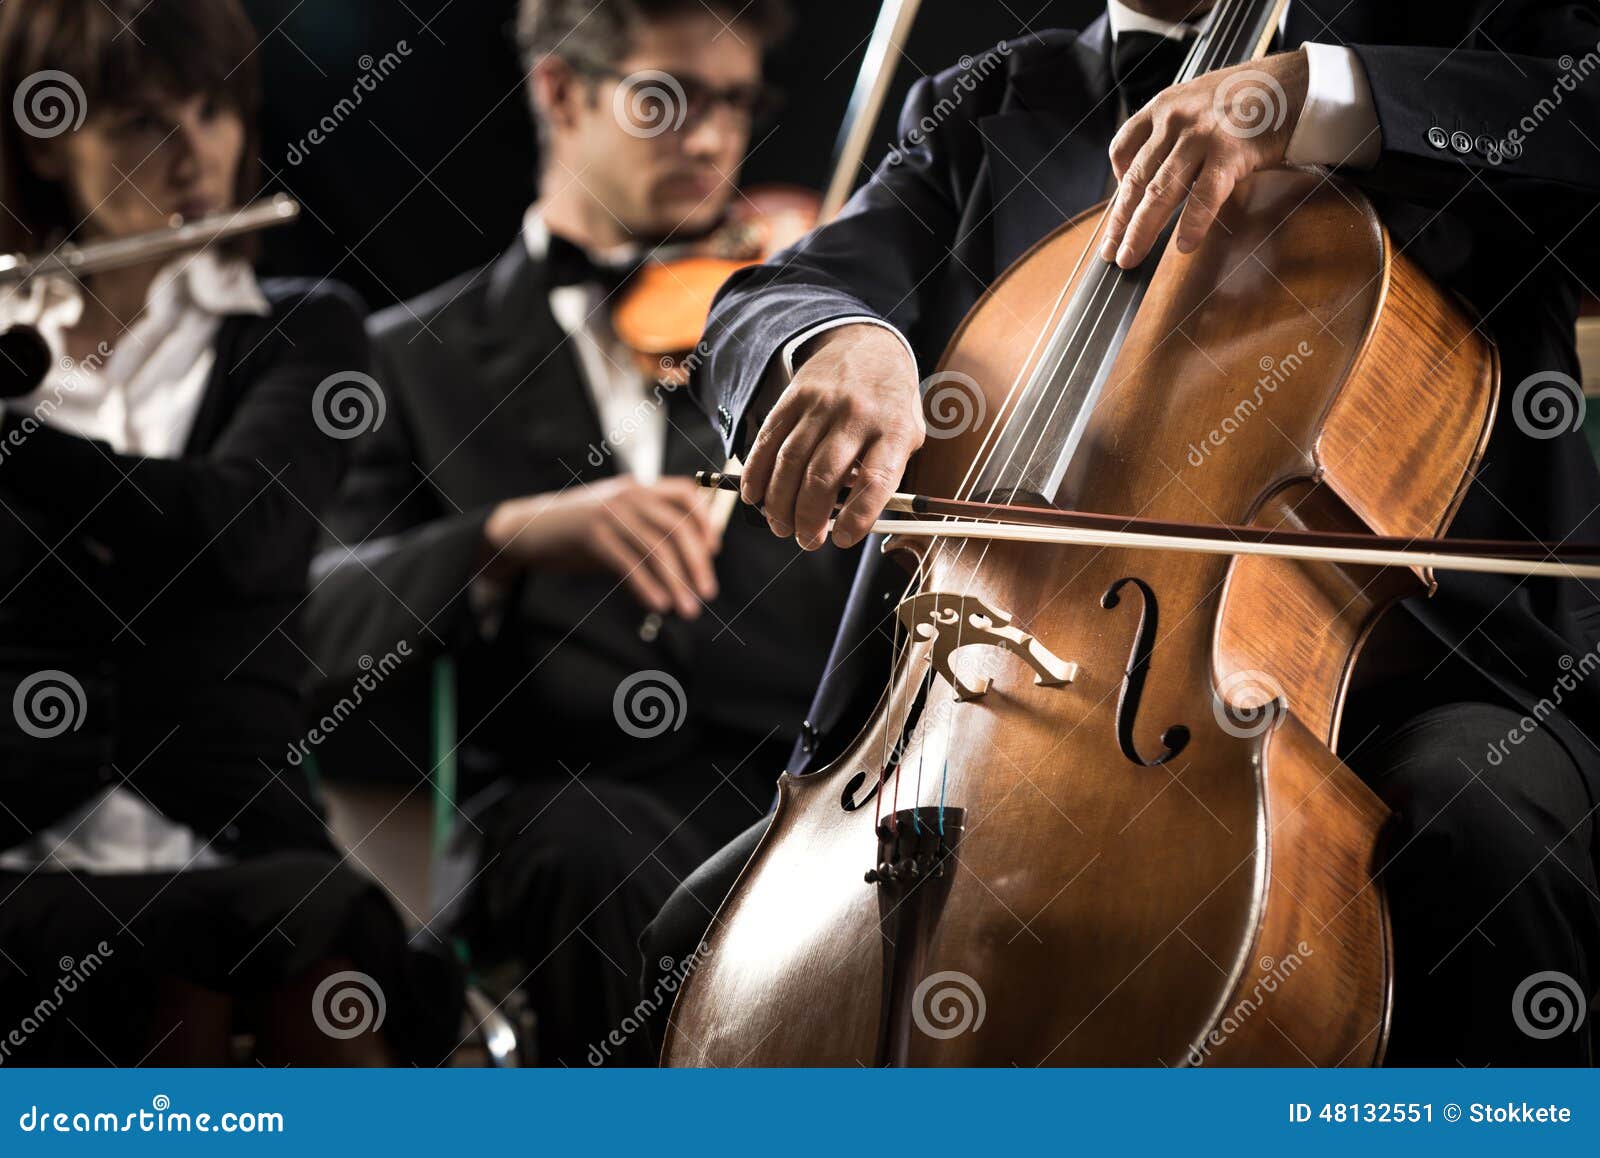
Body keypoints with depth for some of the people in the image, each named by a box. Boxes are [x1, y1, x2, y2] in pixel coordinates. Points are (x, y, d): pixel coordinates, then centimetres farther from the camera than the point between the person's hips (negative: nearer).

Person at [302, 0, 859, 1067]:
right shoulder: (422, 361, 16)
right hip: (561, 808, -1)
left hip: (813, 782, 1)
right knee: (599, 858, -36)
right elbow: (328, 622, 0)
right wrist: (513, 535, -18)